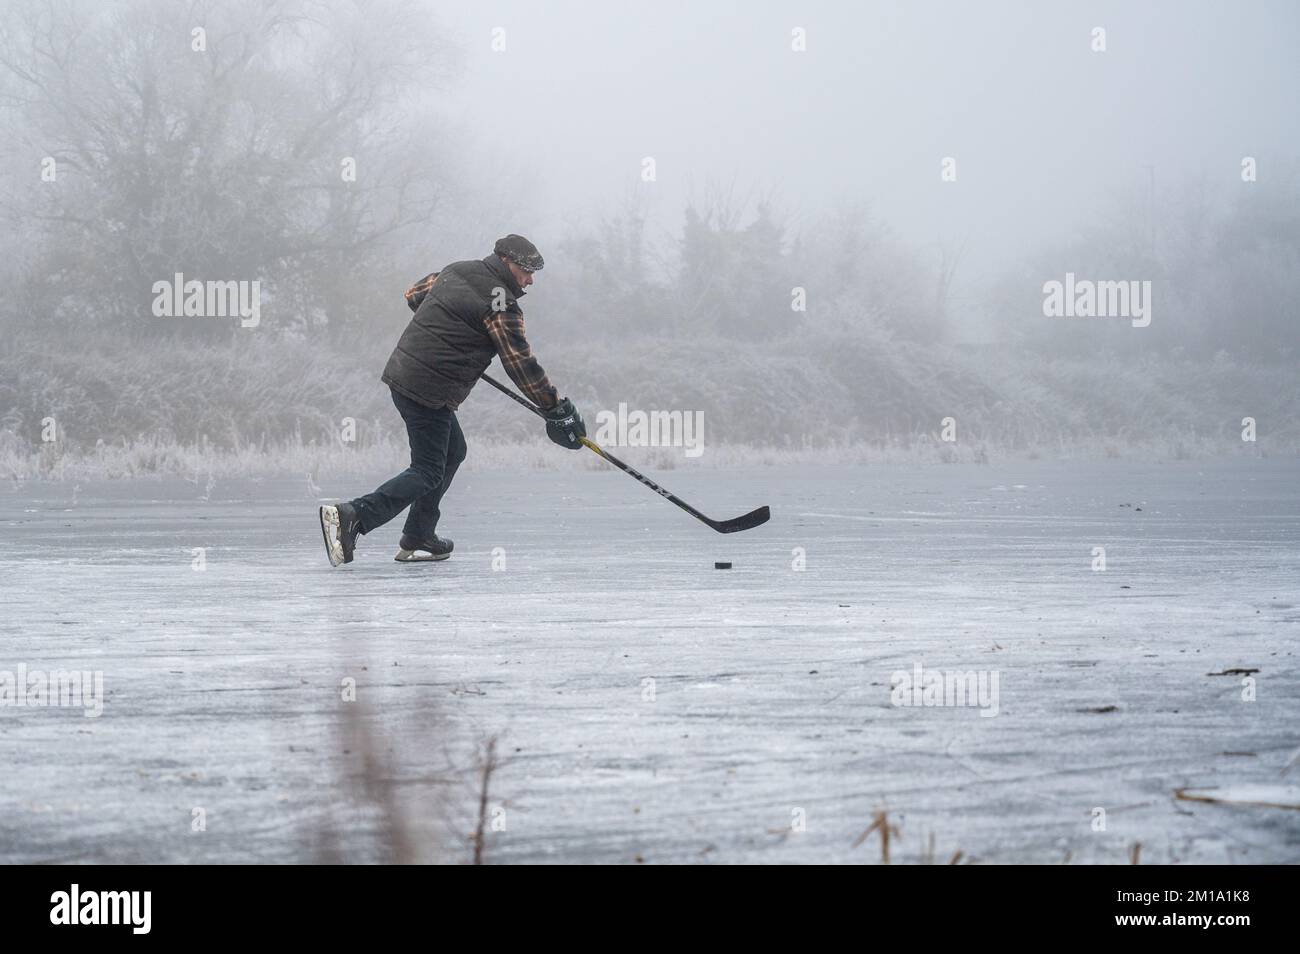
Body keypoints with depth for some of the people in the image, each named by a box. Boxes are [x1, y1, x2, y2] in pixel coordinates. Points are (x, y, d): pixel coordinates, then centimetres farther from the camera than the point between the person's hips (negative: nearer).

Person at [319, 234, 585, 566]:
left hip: (402, 373, 10)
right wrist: (556, 406, -4)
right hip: (429, 389, -9)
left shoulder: (456, 271, 12)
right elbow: (521, 364, -11)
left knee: (453, 451, 22)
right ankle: (351, 516, -21)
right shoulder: (500, 304, -13)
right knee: (428, 473, -5)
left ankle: (419, 539, 21)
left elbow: (414, 295, 27)